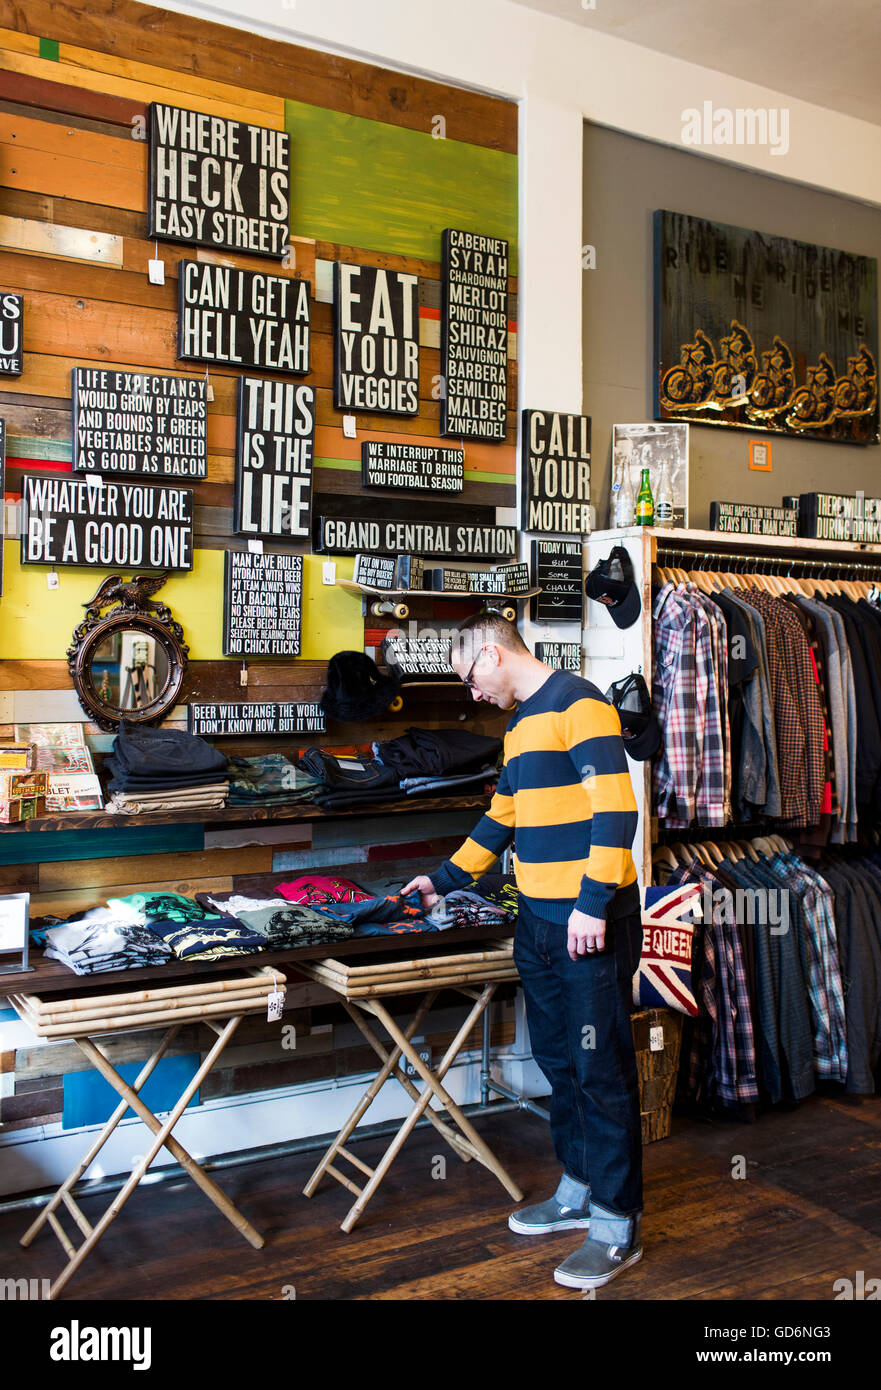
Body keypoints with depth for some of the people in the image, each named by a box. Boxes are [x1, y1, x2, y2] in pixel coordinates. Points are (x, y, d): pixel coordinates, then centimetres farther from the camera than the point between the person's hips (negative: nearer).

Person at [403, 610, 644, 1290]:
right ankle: (579, 1191, 30)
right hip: (539, 921, 9)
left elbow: (615, 808, -19)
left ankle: (618, 1224, 11)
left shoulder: (578, 703, -12)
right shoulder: (521, 724, 18)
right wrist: (442, 881, 29)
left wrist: (593, 903, -22)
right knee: (558, 1060, 16)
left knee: (601, 1068, -1)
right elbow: (500, 821, 27)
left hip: (591, 922, -9)